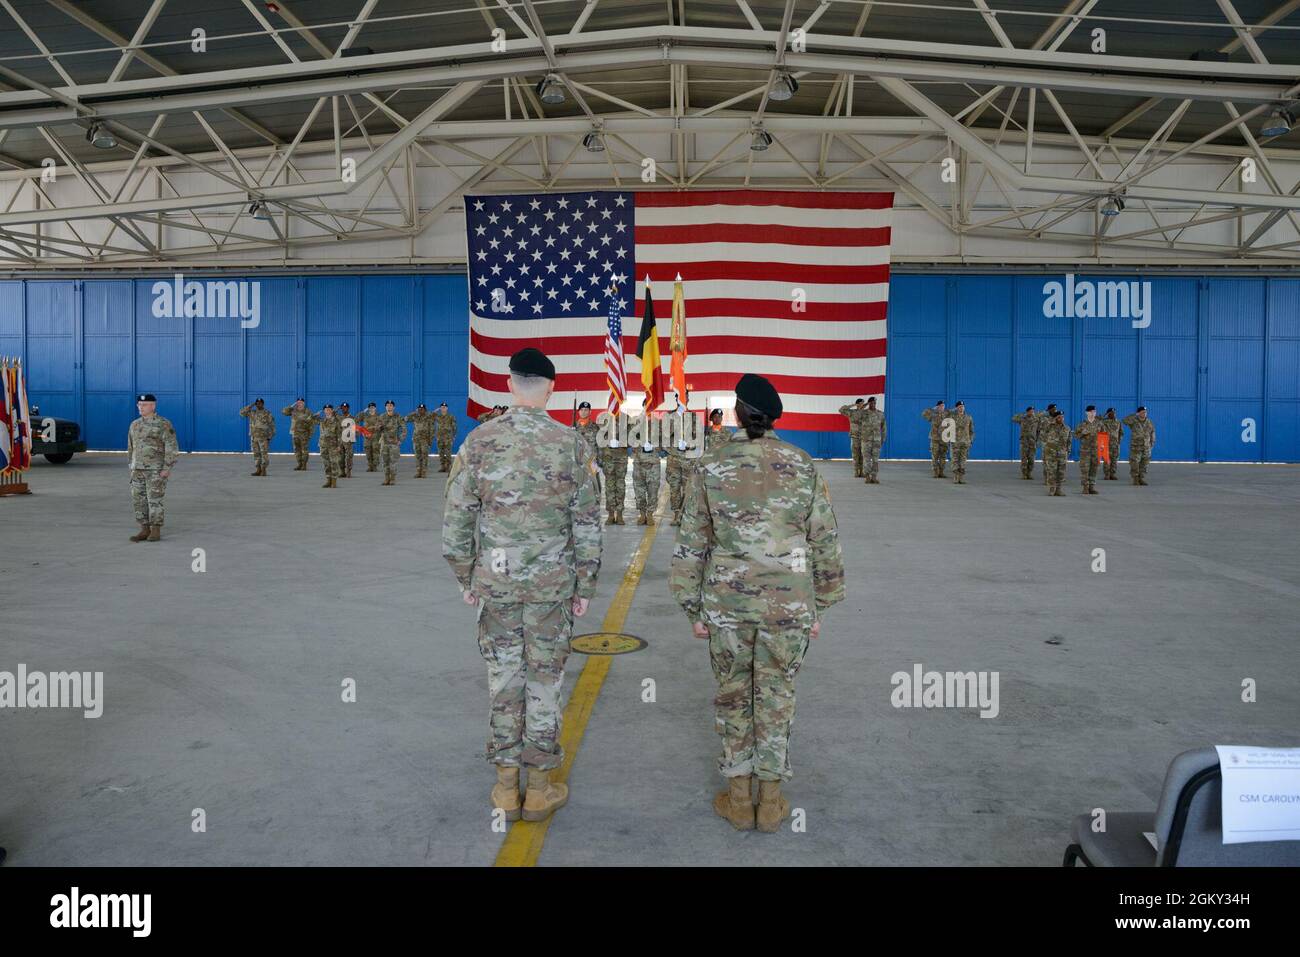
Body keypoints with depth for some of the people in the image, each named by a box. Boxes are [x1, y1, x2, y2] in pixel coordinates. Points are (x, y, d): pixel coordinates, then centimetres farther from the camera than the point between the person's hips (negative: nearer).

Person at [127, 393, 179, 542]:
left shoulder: (164, 424, -10)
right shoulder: (135, 425, 10)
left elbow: (172, 448, -13)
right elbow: (131, 448, 17)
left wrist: (167, 468, -19)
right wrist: (131, 468, 13)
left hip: (157, 469, -6)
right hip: (138, 469, 6)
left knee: (154, 500, -7)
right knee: (139, 500, 4)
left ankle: (156, 531, 1)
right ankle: (145, 530, 10)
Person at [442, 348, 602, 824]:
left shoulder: (480, 440, -3)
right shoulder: (571, 443, -6)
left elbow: (456, 517, -1)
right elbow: (587, 523, -4)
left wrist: (466, 577, 11)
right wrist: (585, 585, 6)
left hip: (494, 579, 1)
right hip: (552, 583, -1)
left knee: (503, 677, 12)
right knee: (545, 679, 9)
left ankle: (506, 786, 21)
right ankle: (540, 787, 19)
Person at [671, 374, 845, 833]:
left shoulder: (712, 469, -4)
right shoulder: (804, 468, -3)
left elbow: (691, 545, -2)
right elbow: (825, 542, 1)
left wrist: (693, 609, 8)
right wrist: (820, 606, 11)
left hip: (727, 603, 0)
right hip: (790, 604, 1)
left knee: (733, 694, 15)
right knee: (777, 696, 13)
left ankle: (739, 798, 24)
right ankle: (770, 802, 23)